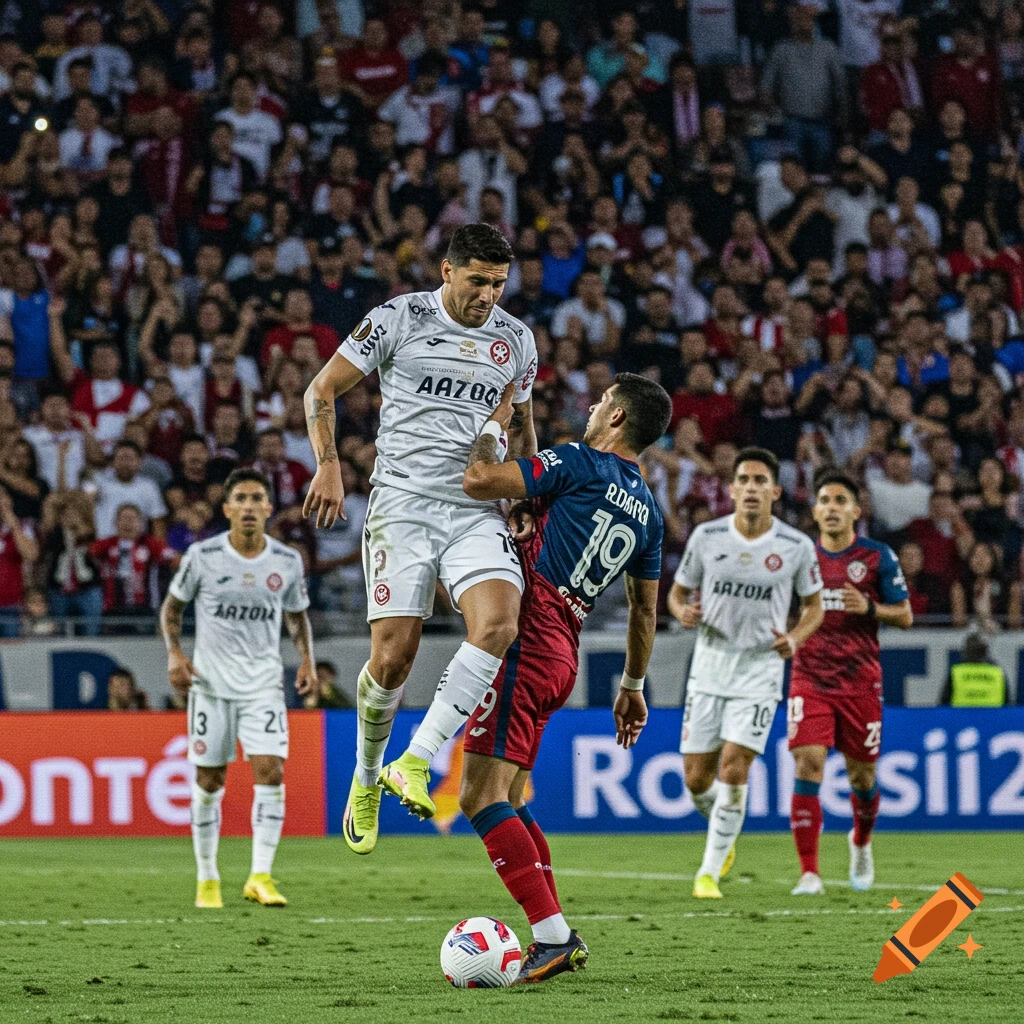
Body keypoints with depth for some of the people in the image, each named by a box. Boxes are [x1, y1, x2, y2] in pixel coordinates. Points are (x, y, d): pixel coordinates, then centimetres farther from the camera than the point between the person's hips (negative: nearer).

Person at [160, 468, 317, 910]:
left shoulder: (287, 562, 0)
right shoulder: (202, 556, -5)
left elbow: (298, 615, 15)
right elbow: (172, 606, 7)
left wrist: (307, 660, 0)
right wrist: (175, 653, -8)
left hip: (263, 682, 1)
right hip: (210, 682, -1)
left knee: (270, 770, -15)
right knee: (209, 781, 4)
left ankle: (260, 877, -13)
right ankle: (207, 879, 18)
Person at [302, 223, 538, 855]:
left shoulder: (517, 339, 11)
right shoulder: (400, 319, -1)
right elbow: (323, 389, 4)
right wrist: (329, 465, -9)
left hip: (478, 511, 3)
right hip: (404, 505, -3)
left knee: (499, 625, -24)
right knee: (393, 655, -8)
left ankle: (415, 762, -21)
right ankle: (366, 776, 19)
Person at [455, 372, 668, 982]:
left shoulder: (581, 463, -8)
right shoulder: (649, 511, 16)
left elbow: (479, 480, -16)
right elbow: (646, 608, 25)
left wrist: (496, 422, 1)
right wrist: (633, 687, 34)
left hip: (528, 644, -9)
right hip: (562, 655, 9)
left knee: (481, 797, -12)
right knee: (509, 800, 16)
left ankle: (554, 935, -19)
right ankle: (555, 943, 10)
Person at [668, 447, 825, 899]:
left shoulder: (796, 547, -5)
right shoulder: (706, 536, -3)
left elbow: (814, 605, 9)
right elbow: (677, 592, 9)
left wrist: (795, 638, -11)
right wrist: (684, 612, -15)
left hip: (760, 669, -2)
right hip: (709, 664, 2)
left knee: (733, 768, -14)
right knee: (696, 777, 1)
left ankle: (709, 871, -3)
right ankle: (725, 836, 34)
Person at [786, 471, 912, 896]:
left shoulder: (878, 557, 0)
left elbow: (905, 616, 1)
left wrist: (869, 608, -17)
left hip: (860, 681, -1)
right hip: (809, 679, 1)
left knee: (862, 775, 8)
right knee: (808, 764, -16)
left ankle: (861, 842, 41)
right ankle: (809, 873, -15)